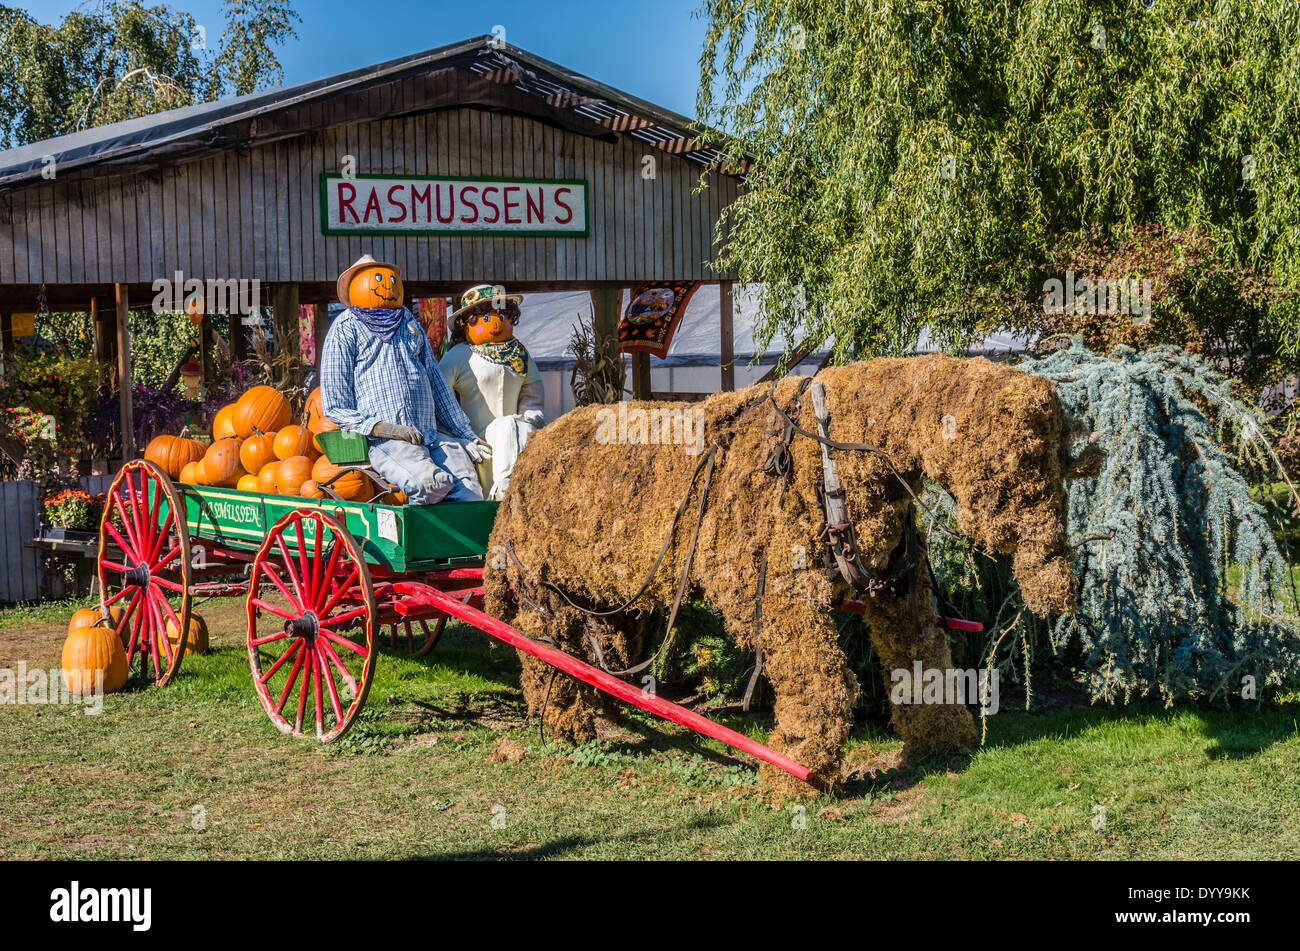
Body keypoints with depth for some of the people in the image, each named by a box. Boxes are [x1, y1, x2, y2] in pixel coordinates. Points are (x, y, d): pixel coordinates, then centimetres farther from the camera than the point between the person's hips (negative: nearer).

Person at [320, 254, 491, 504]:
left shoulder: (410, 325, 28)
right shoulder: (345, 330, 10)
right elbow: (335, 406, 3)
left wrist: (467, 435, 23)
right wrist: (381, 427, -12)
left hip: (432, 434, 5)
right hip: (384, 439, -5)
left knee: (470, 493, -22)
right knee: (432, 483, -34)